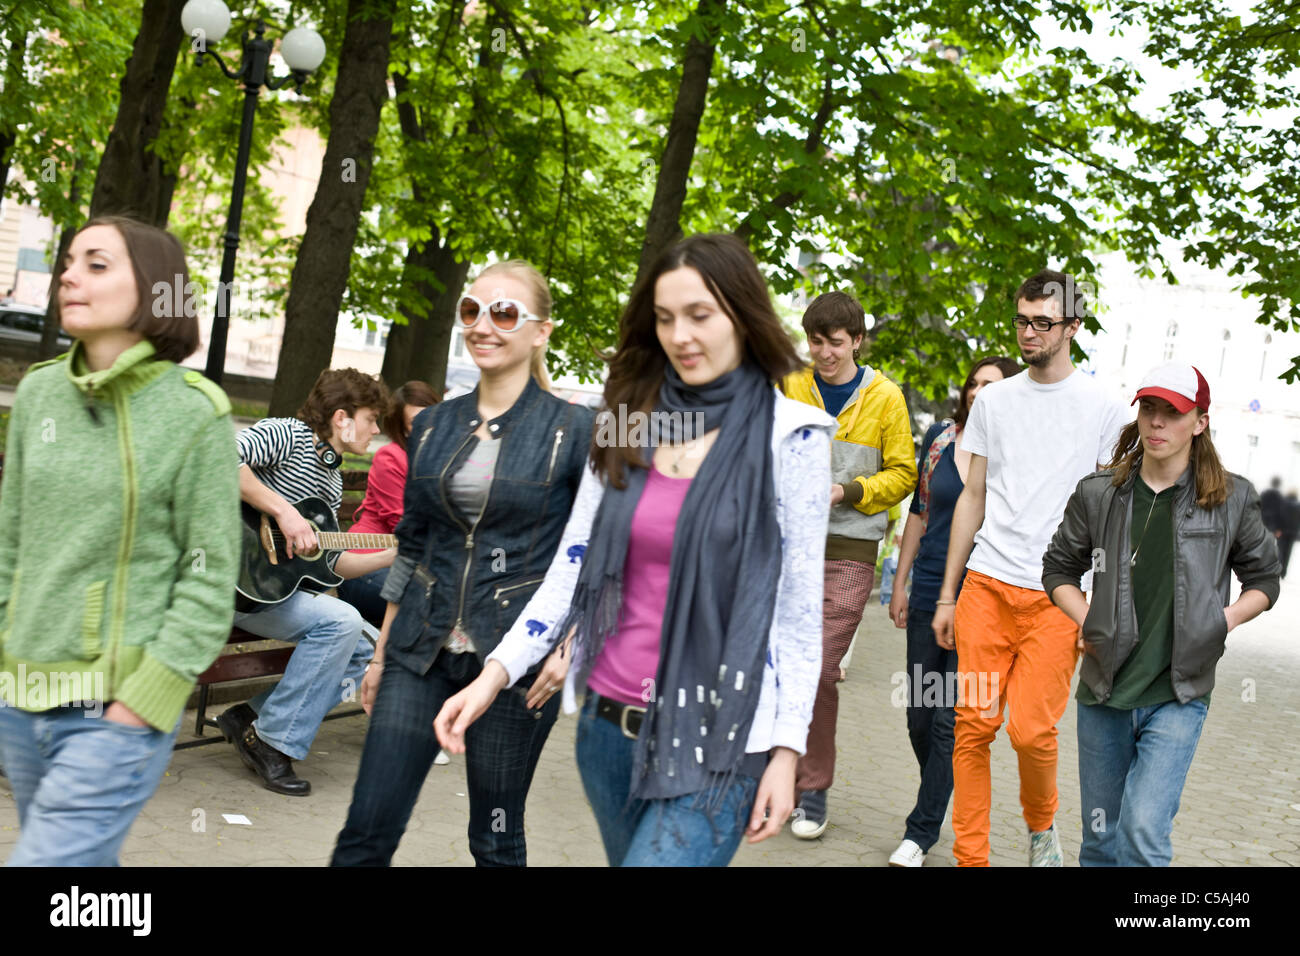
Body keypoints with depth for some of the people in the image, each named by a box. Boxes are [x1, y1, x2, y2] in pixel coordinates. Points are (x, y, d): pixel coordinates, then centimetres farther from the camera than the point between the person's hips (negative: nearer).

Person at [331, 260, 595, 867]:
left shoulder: (573, 430, -5)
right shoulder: (433, 425, 9)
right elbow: (412, 545, 15)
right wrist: (382, 652, 15)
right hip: (423, 650, 4)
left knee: (496, 840, 8)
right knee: (365, 833, 1)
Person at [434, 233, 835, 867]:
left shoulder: (792, 438, -5)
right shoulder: (625, 427, 6)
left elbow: (801, 604, -5)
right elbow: (571, 566, 6)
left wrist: (786, 749, -8)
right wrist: (497, 671, -5)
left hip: (715, 738, -4)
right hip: (609, 721, 5)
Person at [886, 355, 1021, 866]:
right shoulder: (941, 437, 5)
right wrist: (900, 584, 10)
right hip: (930, 592, 4)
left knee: (951, 719, -4)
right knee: (919, 715, 10)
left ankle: (921, 832, 5)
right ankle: (940, 802, 33)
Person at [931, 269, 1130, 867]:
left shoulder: (1105, 408, 4)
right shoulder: (994, 400, 13)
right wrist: (946, 596, 12)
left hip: (1058, 595, -3)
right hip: (986, 586, 3)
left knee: (1031, 729, -10)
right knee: (973, 727, -1)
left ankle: (1042, 824, 20)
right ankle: (970, 856, 11)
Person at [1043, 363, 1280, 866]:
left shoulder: (1231, 499, -1)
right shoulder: (1097, 494, 1)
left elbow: (1264, 578, 12)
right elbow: (1058, 568, 14)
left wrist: (1229, 617, -7)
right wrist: (1087, 619, -3)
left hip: (1178, 695, -2)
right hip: (1104, 691, 2)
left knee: (1144, 831, -16)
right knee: (1101, 840, 12)